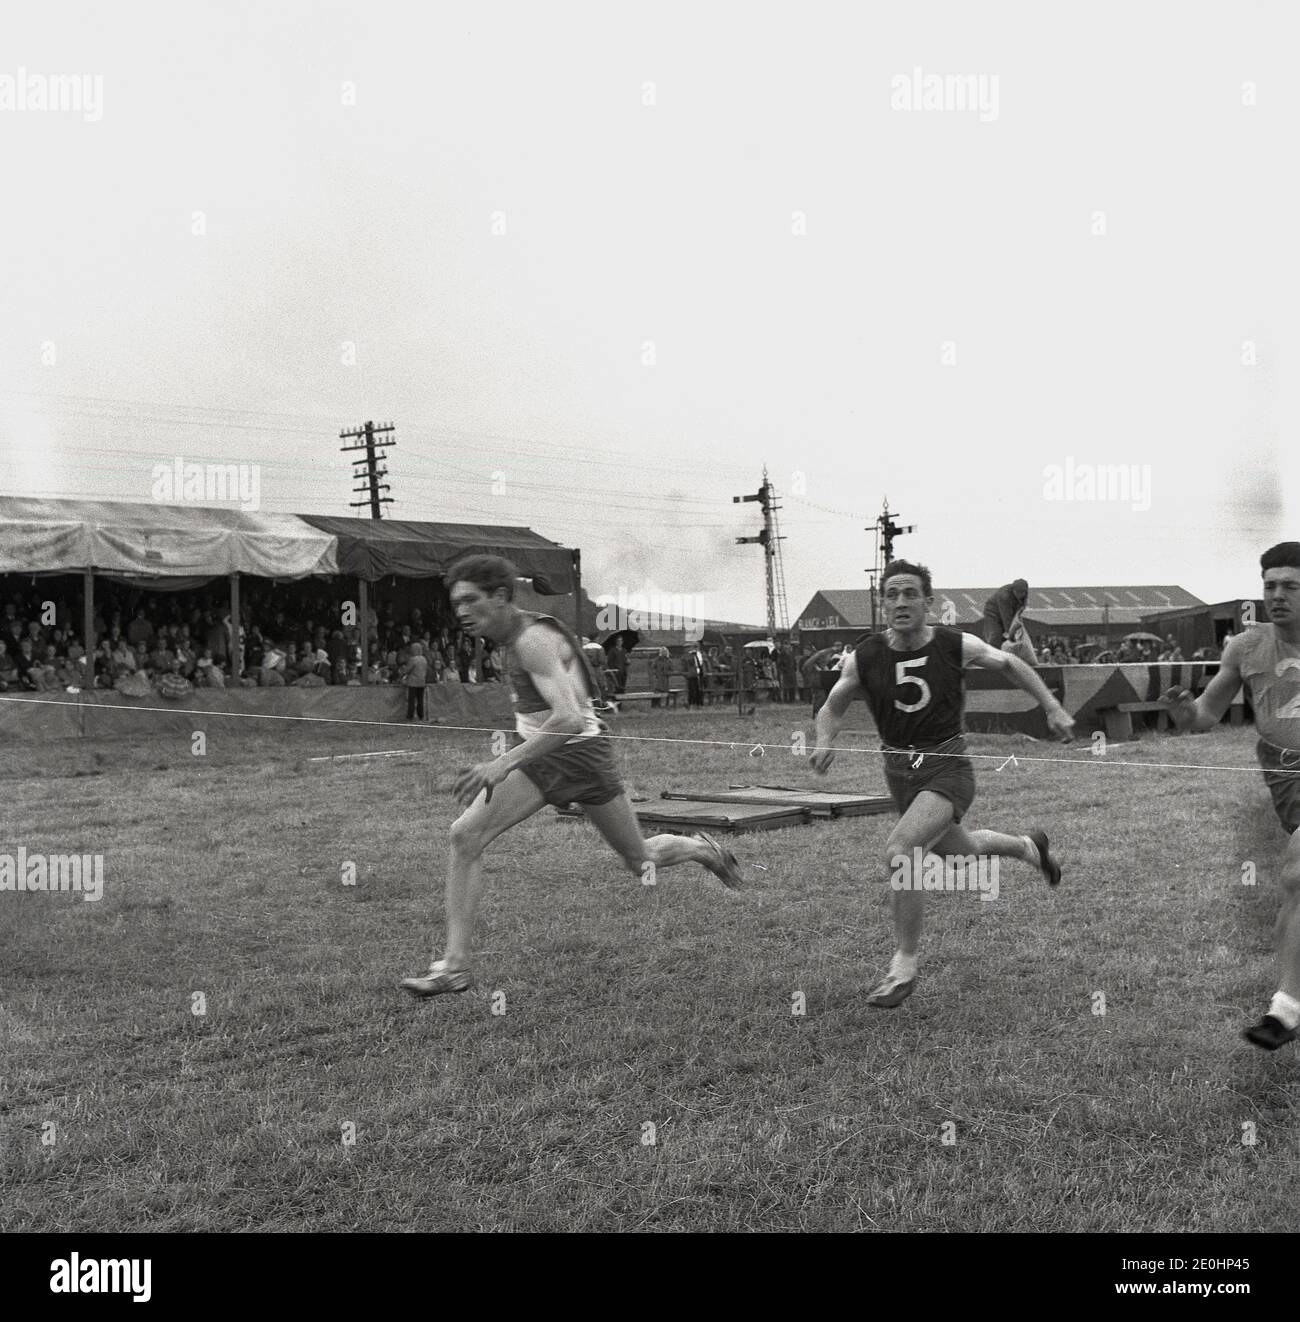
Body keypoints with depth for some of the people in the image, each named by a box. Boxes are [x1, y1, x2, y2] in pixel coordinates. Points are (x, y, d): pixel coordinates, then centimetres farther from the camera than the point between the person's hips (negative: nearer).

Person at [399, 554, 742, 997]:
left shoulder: (533, 640, -24)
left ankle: (701, 849, 41)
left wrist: (504, 764, -41)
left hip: (580, 750, -8)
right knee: (465, 835, -9)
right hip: (537, 751, 8)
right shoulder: (513, 636, 4)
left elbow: (571, 718, -36)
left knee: (640, 860, 8)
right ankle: (455, 964, -8)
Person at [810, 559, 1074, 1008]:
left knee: (899, 853, -26)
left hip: (948, 768, -4)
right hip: (899, 770, 4)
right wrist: (825, 742, -15)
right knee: (957, 850, 24)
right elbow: (832, 708, 5)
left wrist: (1052, 708, 7)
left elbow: (1008, 663, 7)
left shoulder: (955, 646, -12)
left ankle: (904, 966, -10)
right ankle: (1027, 846, 58)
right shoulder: (864, 656, -8)